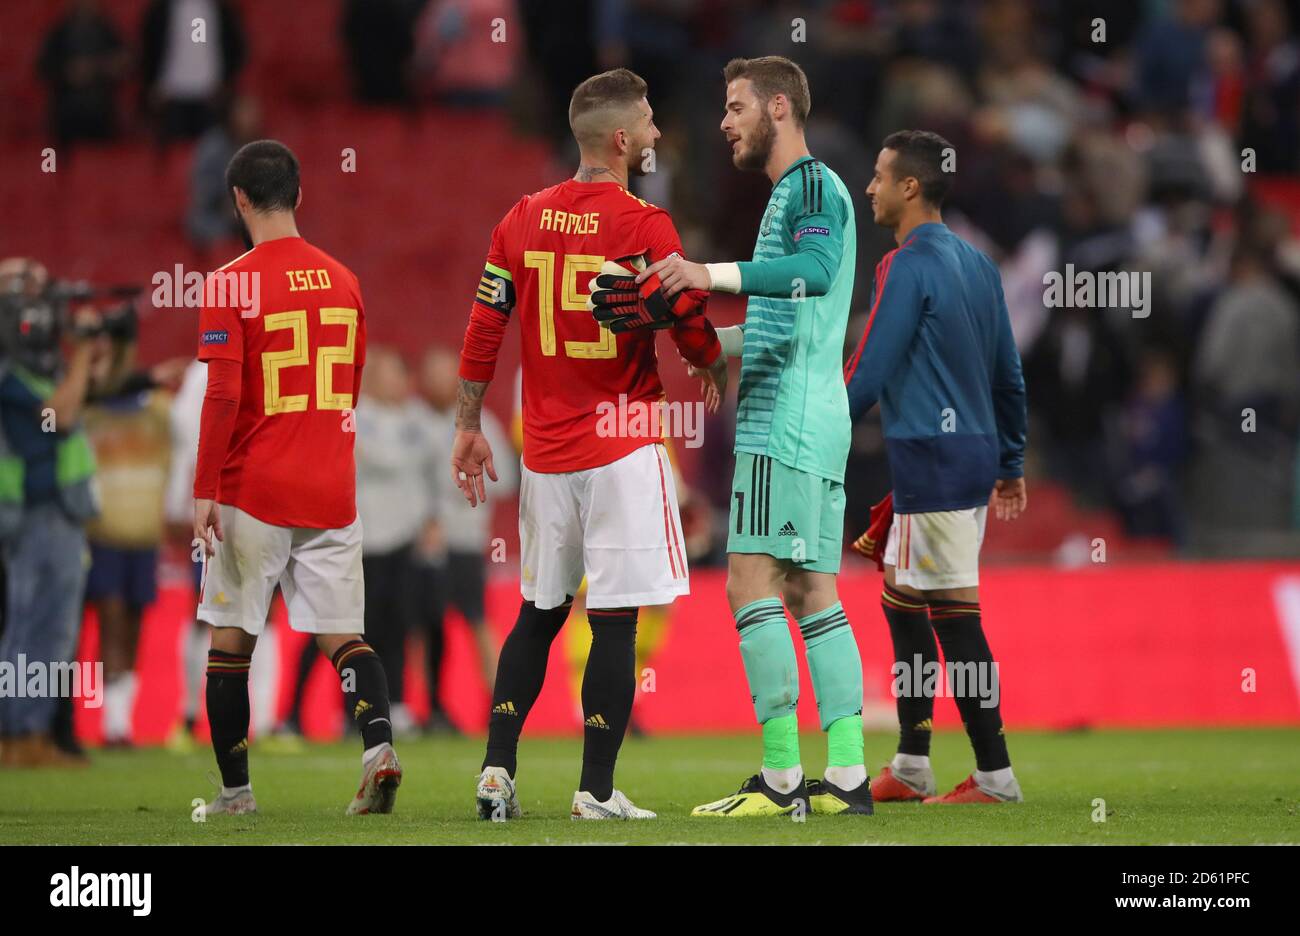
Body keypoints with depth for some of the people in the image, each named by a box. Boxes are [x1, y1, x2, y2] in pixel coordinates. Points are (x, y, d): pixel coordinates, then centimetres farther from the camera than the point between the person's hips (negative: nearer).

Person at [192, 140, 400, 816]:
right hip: (331, 492, 4)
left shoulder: (231, 284, -9)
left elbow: (223, 397, -14)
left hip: (252, 491, -4)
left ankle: (235, 789, 9)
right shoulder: (342, 281, 8)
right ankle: (378, 743, -19)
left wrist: (204, 492, -11)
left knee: (231, 640, 7)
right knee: (342, 634, 5)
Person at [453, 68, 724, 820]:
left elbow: (484, 329, 7)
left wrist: (470, 428, 16)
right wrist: (730, 373, 15)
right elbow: (694, 336, -6)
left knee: (538, 614, 16)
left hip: (545, 454, 5)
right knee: (614, 620, -1)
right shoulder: (645, 228, -10)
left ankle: (497, 771, 9)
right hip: (622, 449, -5)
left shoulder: (522, 221, 5)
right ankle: (597, 790, -1)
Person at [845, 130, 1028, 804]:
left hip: (931, 462, -9)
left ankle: (995, 775, -4)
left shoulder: (908, 267, -13)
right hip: (975, 451, 9)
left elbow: (867, 376, -14)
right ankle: (911, 767, 19)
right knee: (901, 603, 16)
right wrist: (1012, 463, 24)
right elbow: (1008, 374, 17)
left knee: (955, 620, -6)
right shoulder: (975, 263, 13)